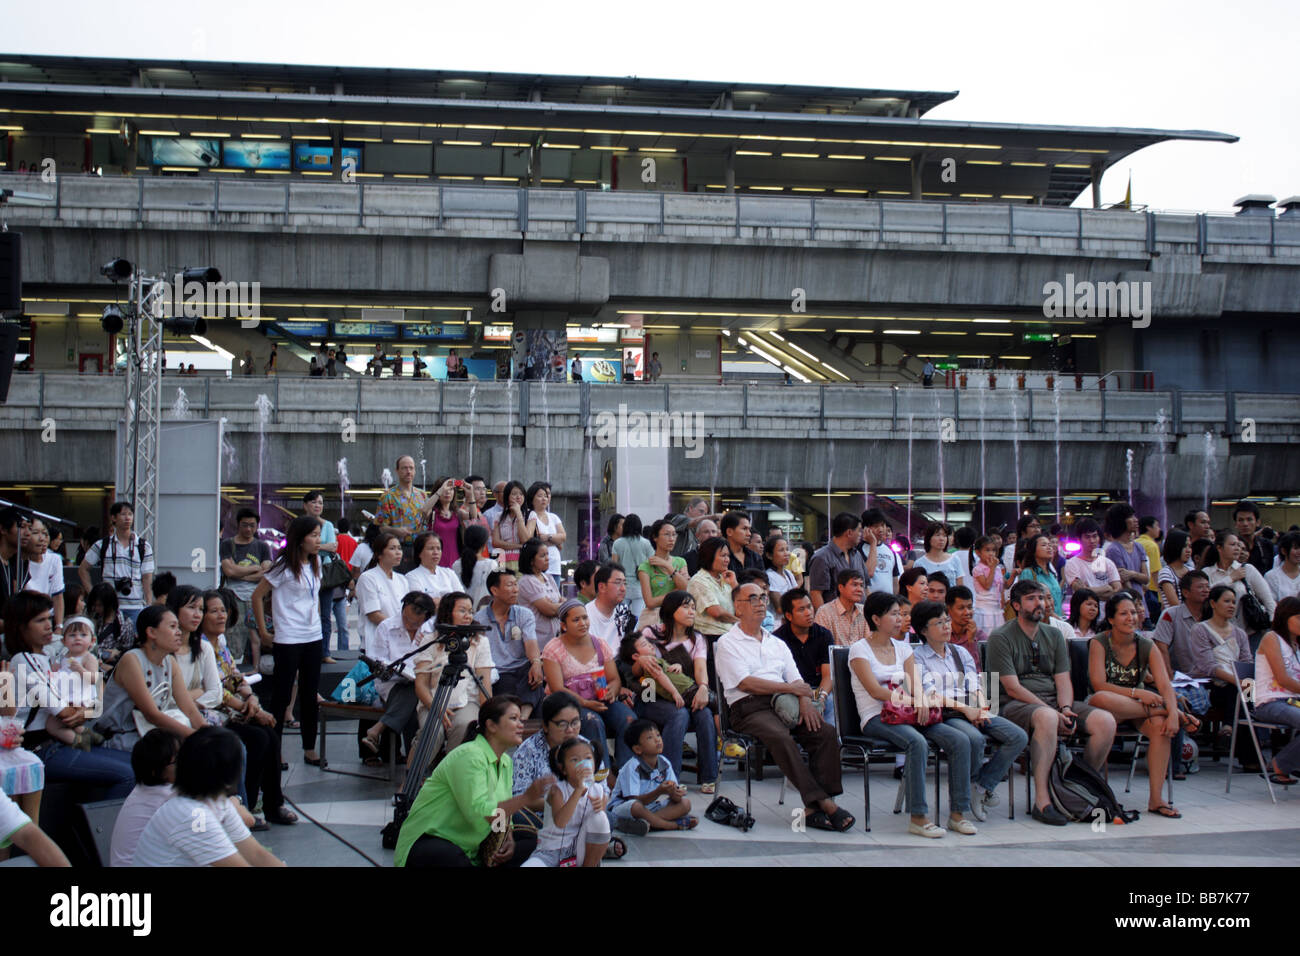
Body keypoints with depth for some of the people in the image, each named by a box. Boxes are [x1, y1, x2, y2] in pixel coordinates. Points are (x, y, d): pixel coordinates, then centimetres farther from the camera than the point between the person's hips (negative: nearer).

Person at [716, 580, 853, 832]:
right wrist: (790, 688, -6)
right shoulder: (727, 643, 6)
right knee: (781, 738, -34)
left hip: (785, 706, 6)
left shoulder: (777, 643, 26)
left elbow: (797, 682, 17)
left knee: (826, 732, -20)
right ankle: (822, 802, -32)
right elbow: (745, 683, -7)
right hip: (749, 708, -5)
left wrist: (805, 701, -7)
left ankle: (813, 809, -23)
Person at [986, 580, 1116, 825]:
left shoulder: (1054, 635, 18)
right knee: (1046, 718, -40)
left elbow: (1063, 680, 11)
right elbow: (1012, 688, -10)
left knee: (1106, 722, -17)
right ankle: (1042, 800, -39)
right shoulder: (1000, 638, -2)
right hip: (1016, 705, -6)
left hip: (1054, 702, 6)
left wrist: (1065, 709, -12)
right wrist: (1054, 713, -17)